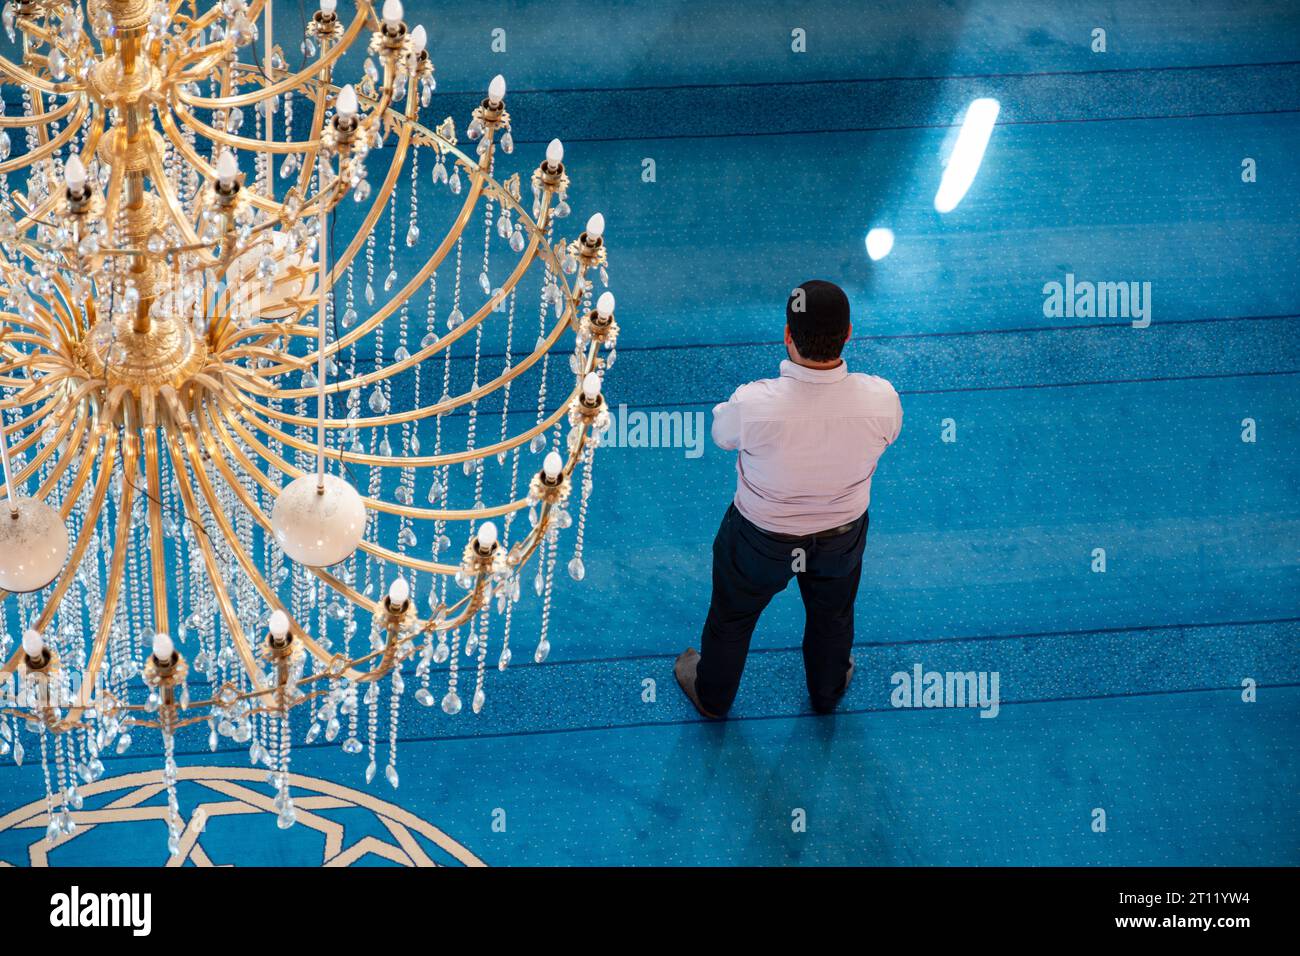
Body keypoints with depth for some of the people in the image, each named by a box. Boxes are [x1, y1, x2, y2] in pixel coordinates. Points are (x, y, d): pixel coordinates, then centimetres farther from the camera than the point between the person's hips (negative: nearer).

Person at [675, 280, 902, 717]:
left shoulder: (753, 403, -39)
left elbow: (721, 434, -15)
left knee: (732, 617, 30)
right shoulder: (880, 398, -33)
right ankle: (827, 692, 62)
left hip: (762, 539, -2)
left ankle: (712, 695, 57)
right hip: (842, 535, 2)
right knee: (832, 616, 34)